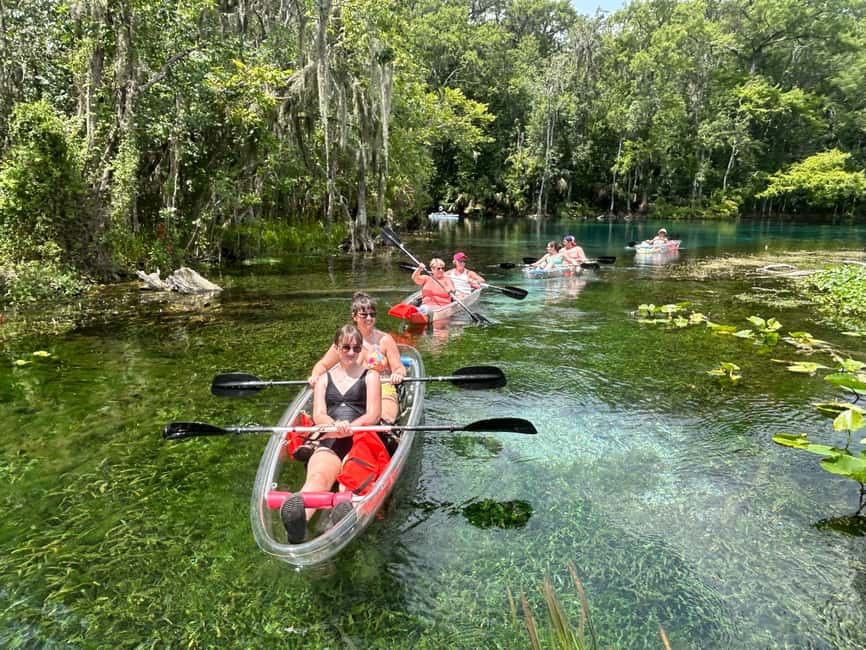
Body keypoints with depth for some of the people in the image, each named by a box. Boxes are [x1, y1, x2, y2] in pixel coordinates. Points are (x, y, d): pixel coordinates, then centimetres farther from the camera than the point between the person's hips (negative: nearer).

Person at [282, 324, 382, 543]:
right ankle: (299, 519, -66)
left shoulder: (370, 376, 18)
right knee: (317, 477, -36)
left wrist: (349, 428, -18)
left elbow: (373, 416, 4)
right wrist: (336, 426, -17)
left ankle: (345, 515, -68)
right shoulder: (324, 379, 25)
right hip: (328, 441, 0)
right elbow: (318, 415, 9)